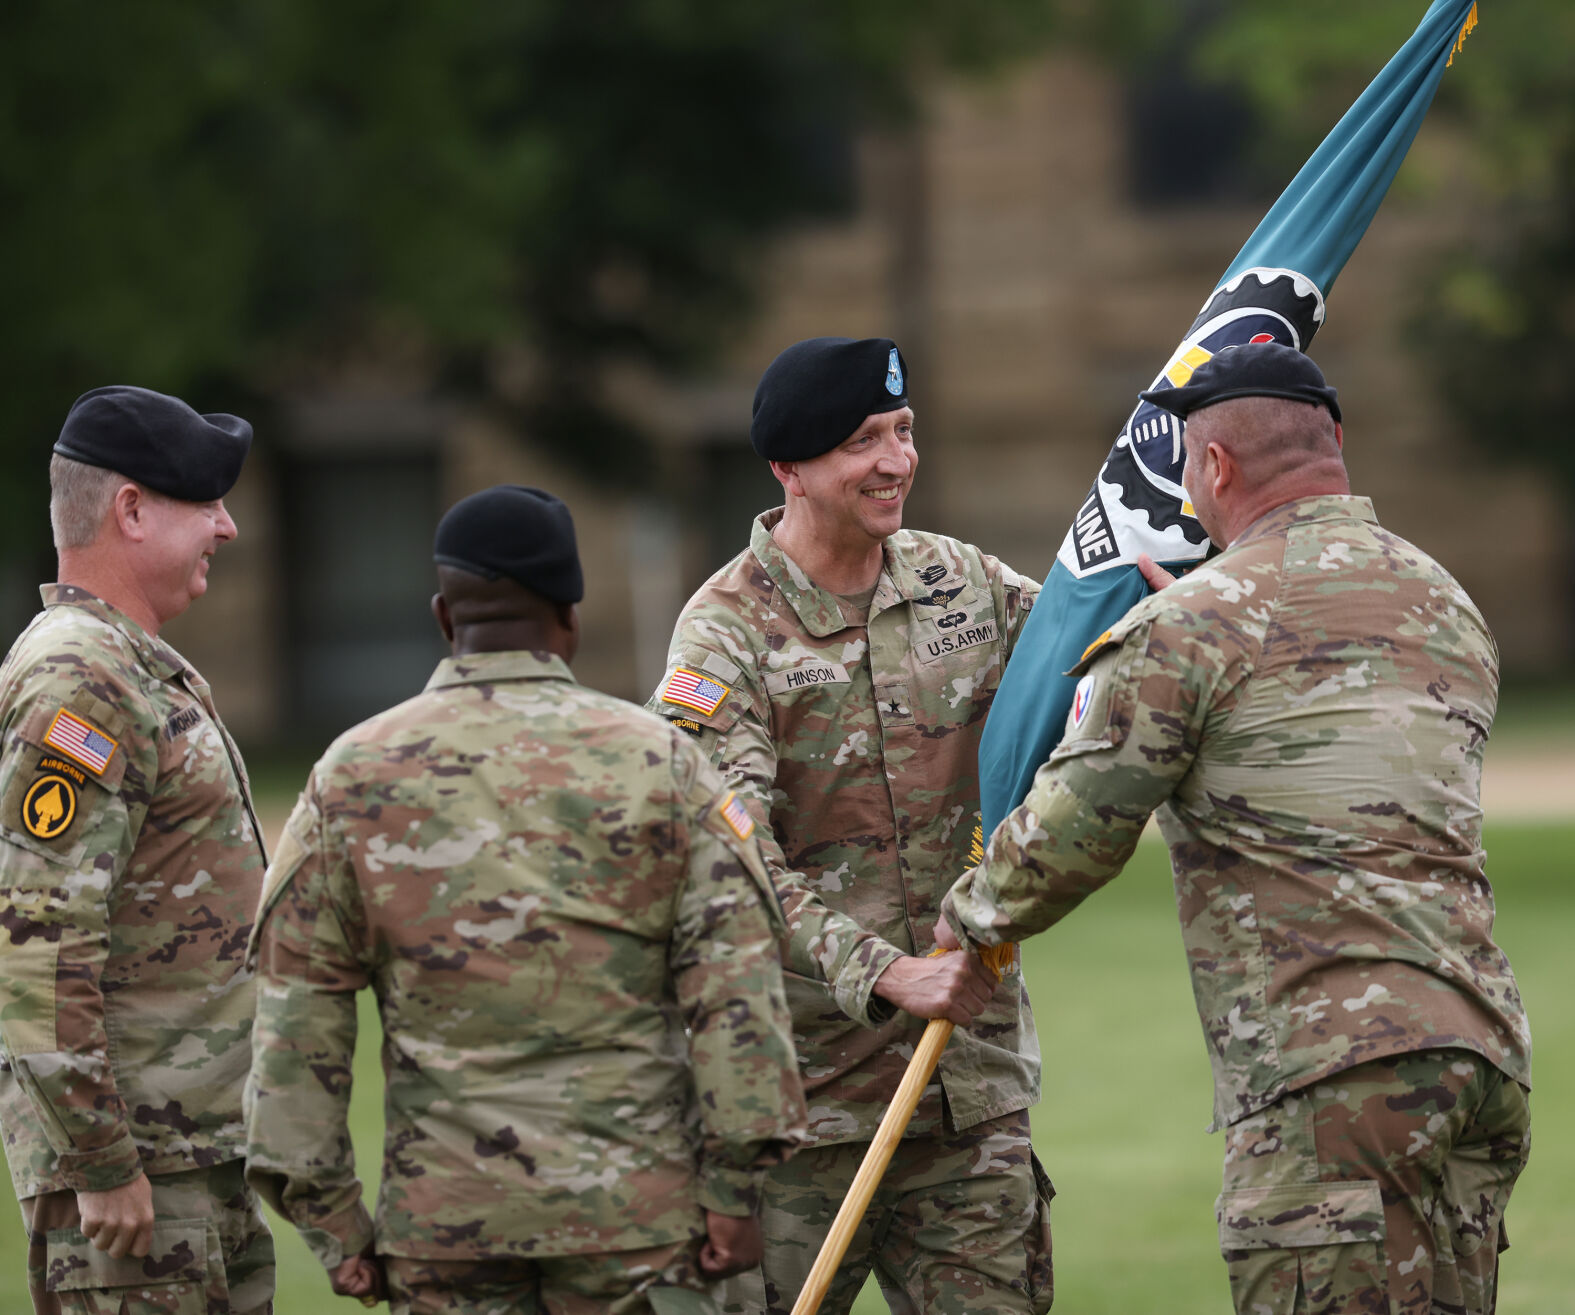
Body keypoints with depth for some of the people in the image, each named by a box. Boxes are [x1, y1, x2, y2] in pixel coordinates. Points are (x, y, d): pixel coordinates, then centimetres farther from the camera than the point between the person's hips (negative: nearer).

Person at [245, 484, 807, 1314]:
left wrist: (325, 1211, 5)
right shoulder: (656, 758, 0)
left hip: (445, 1213, 1)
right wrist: (734, 1183, -3)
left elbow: (298, 1011, 1)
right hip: (634, 1210, -1)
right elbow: (734, 981, -6)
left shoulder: (353, 777, 3)